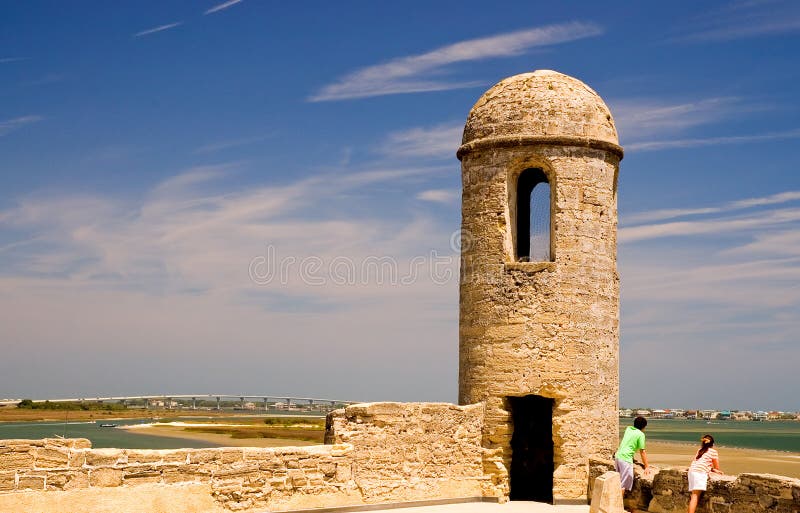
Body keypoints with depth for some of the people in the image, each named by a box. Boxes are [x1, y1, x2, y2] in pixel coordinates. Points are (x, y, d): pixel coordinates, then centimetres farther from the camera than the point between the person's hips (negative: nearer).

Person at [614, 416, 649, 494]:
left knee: (619, 481, 19)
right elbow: (642, 452, -2)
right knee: (623, 485, -5)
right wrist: (646, 467, 5)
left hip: (618, 455, 8)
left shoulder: (628, 429, 17)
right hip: (626, 459, -8)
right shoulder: (641, 434, -3)